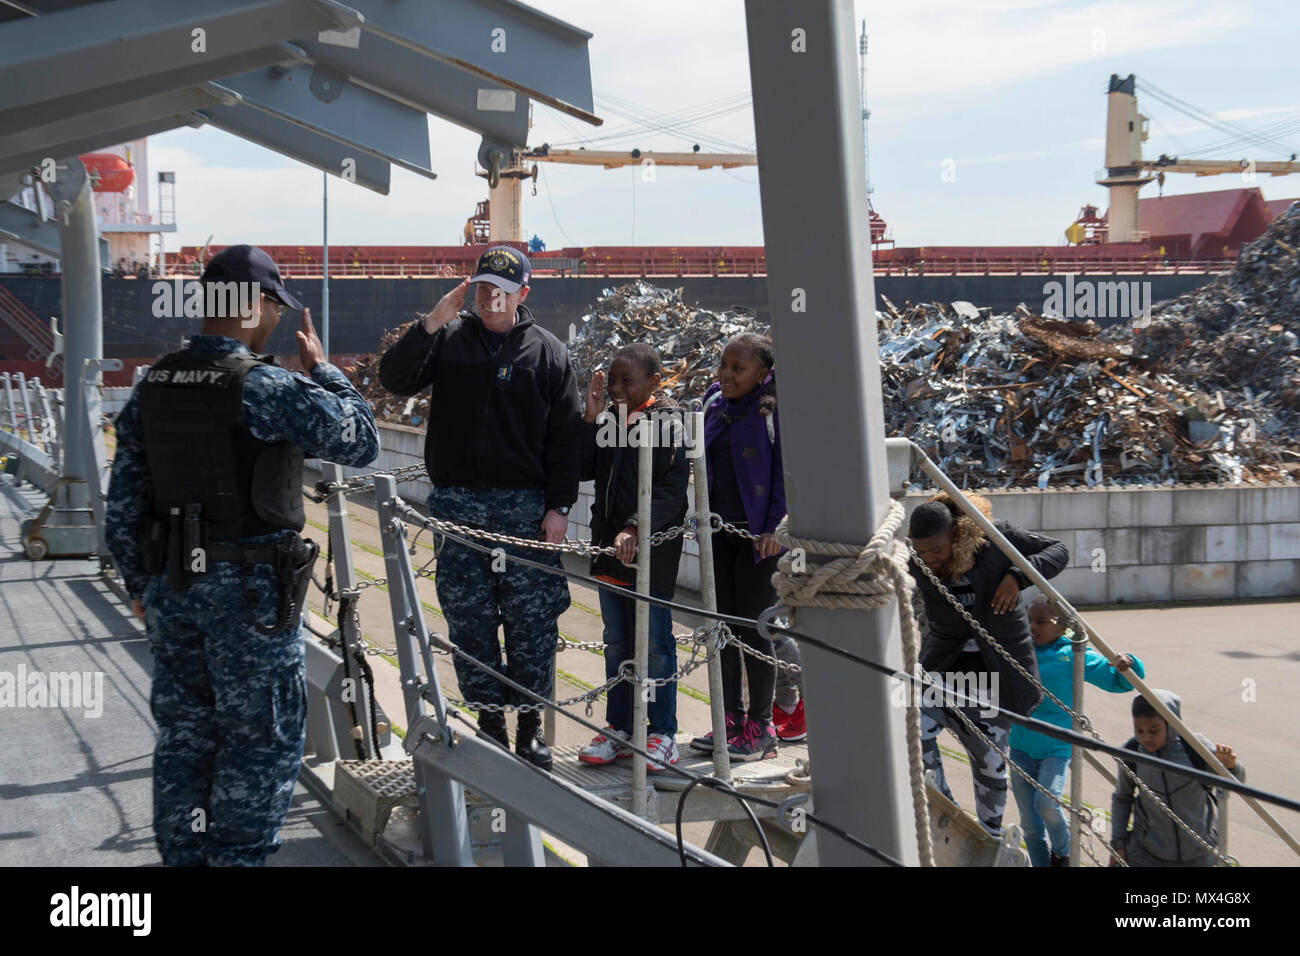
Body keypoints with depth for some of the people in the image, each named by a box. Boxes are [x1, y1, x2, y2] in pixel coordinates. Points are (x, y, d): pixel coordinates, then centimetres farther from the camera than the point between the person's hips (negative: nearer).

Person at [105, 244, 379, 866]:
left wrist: (140, 583, 18)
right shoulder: (266, 388, -17)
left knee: (184, 733, 16)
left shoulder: (152, 388, 5)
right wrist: (322, 370, 2)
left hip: (171, 585, 7)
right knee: (262, 738, 5)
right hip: (250, 586, -7)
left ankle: (183, 855, 24)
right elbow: (360, 442, -10)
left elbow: (123, 502, 8)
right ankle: (238, 857, 8)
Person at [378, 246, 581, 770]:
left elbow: (566, 437, 4)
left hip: (524, 507, -1)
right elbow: (394, 379, -7)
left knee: (531, 621, 0)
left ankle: (531, 725, 11)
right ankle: (489, 721, 14)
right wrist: (431, 323, -17)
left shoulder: (547, 352, 4)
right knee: (468, 621, 4)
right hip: (457, 505, 1)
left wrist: (559, 506, -3)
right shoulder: (448, 338, 6)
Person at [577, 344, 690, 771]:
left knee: (654, 643, 0)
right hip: (609, 545, 7)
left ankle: (662, 733, 9)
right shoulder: (610, 418, 9)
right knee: (616, 642, 13)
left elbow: (671, 490, -16)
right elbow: (584, 469, 2)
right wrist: (591, 419, -6)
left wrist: (636, 528, -26)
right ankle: (619, 728, 22)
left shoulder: (668, 422, -10)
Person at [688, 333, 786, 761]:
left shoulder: (774, 409, -12)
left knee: (753, 628, -1)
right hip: (720, 531, 7)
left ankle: (760, 727, 10)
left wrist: (776, 526, -16)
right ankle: (730, 719, 21)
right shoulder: (714, 401, 7)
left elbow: (787, 471, -12)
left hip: (759, 534, -7)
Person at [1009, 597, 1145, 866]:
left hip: (1056, 747, -4)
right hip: (1021, 747, 4)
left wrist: (1127, 665, -20)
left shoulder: (1074, 655, -4)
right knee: (1029, 822, 7)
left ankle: (1062, 852, 5)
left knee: (1047, 802, -24)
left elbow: (1117, 681, 0)